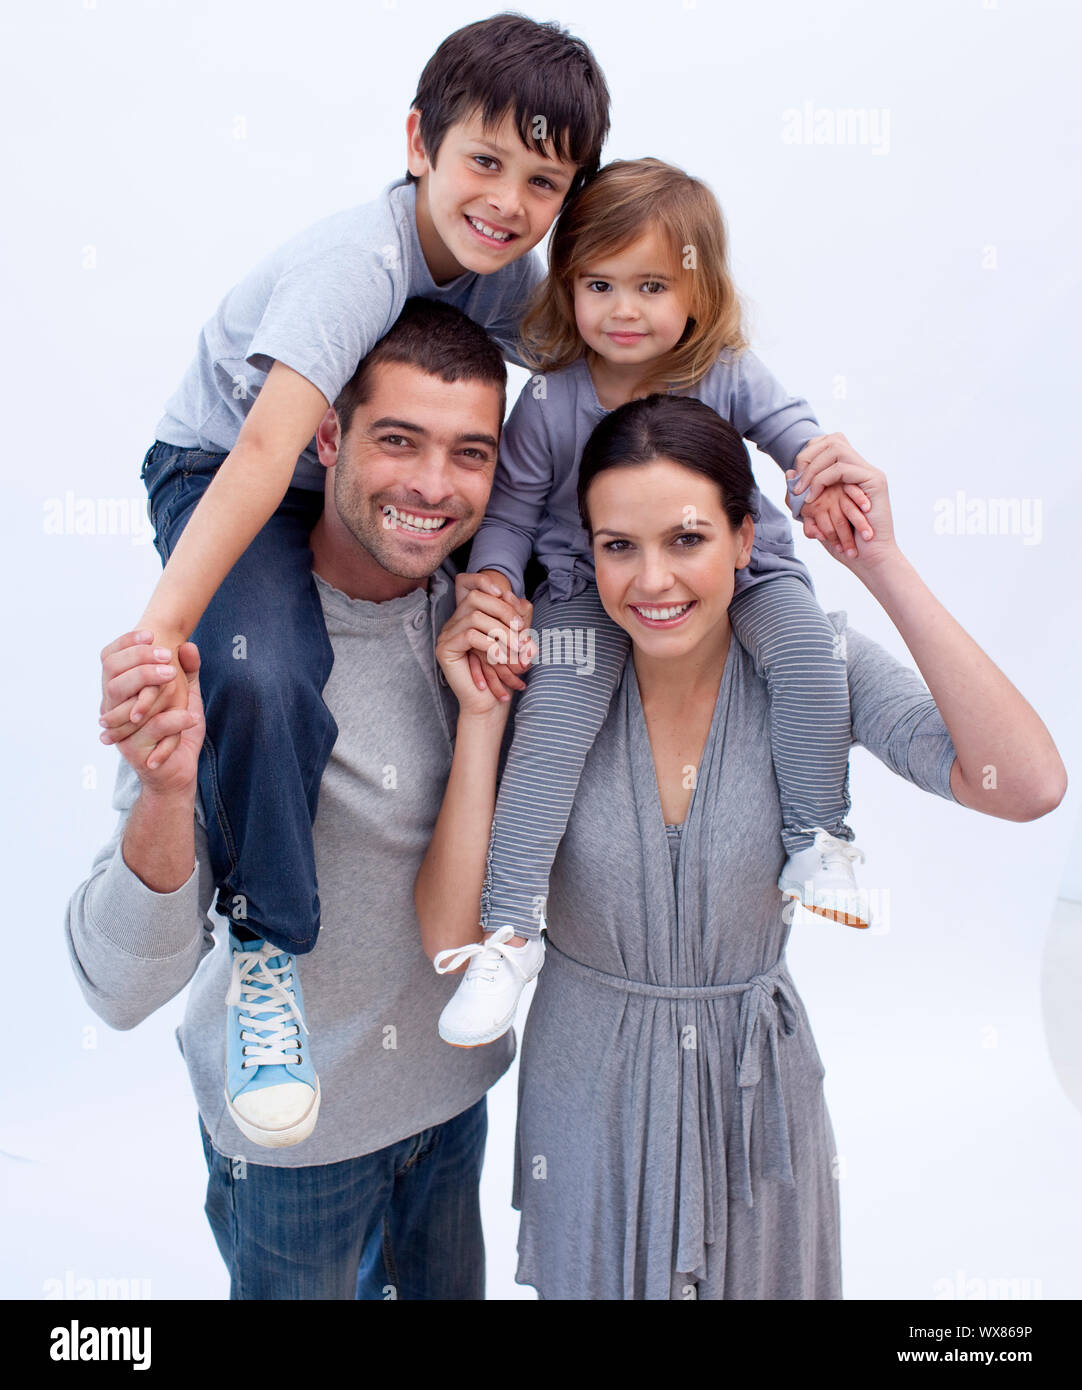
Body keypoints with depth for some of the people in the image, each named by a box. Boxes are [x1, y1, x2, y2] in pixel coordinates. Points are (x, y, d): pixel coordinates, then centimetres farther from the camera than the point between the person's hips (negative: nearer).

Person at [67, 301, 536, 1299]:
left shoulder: (480, 607, -10)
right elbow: (122, 991, -28)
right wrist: (166, 794, -47)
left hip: (456, 1075, 5)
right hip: (294, 1112, -4)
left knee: (449, 1288, 27)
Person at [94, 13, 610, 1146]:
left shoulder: (514, 272, -8)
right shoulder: (357, 261, -31)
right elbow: (267, 449, -43)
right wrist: (161, 631, -52)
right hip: (221, 471, -6)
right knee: (265, 681, -34)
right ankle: (265, 943, -10)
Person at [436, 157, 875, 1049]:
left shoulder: (725, 373, -7)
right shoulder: (550, 400, -8)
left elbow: (790, 424, -2)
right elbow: (509, 509, -3)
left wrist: (825, 474, -26)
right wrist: (491, 587, -21)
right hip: (589, 585, -1)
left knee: (804, 640, -28)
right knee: (554, 715, -24)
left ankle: (818, 842, -8)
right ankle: (509, 929, -14)